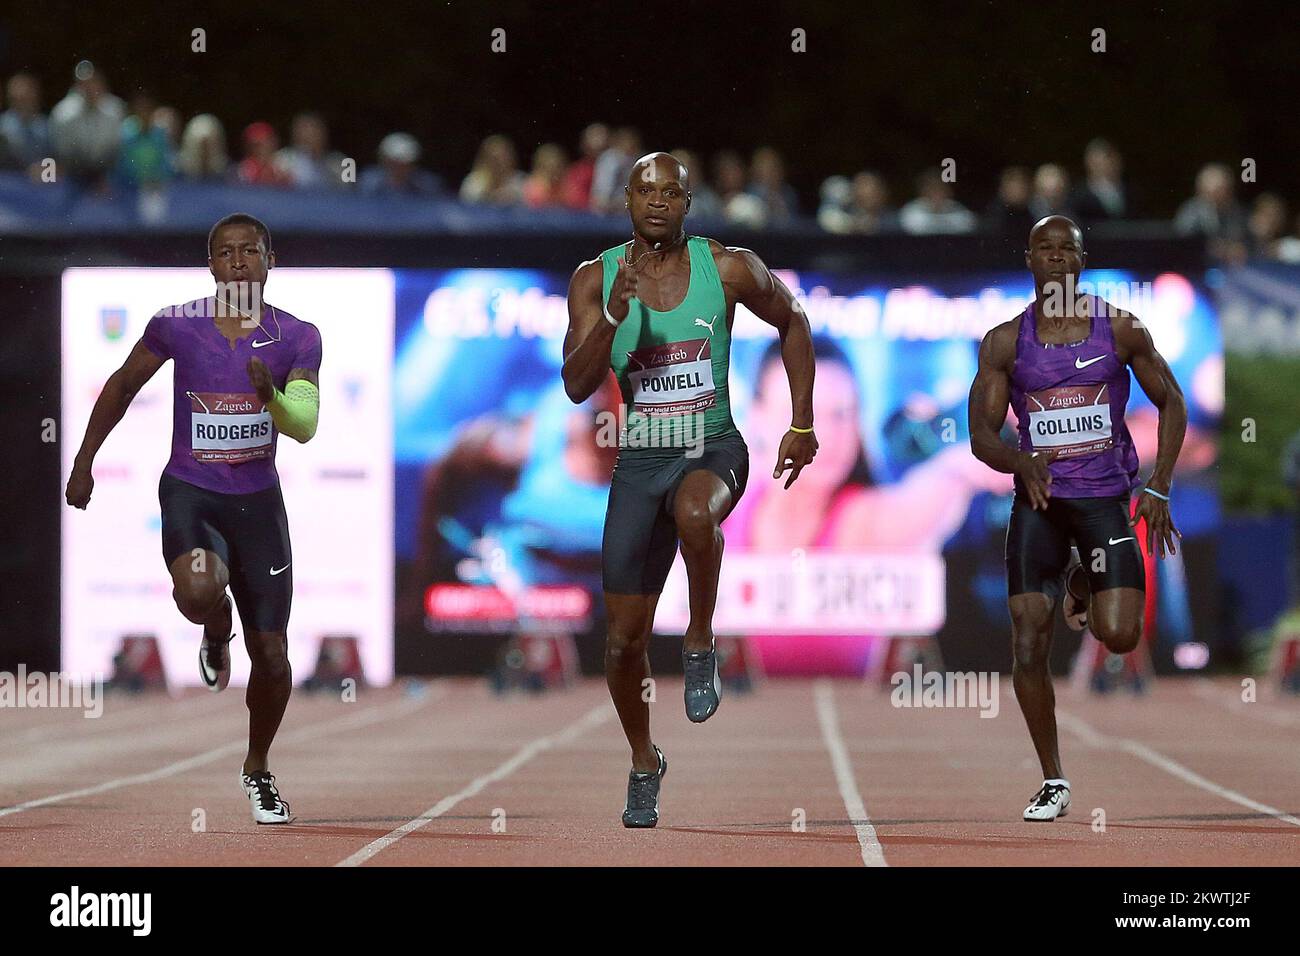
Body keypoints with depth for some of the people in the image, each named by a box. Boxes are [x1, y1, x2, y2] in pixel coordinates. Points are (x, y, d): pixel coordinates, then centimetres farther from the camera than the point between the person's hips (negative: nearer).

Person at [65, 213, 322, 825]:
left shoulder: (297, 338, -4)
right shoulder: (176, 326, -5)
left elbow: (305, 426, -12)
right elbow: (122, 386, 10)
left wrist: (271, 396, -34)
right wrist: (84, 463, 13)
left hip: (258, 499, 2)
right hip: (189, 492, -2)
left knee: (271, 654, 1)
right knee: (199, 590, -35)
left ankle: (257, 771, 28)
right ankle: (215, 637, 5)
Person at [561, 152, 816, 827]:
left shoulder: (728, 269, -6)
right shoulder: (596, 280, -4)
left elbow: (792, 322, 11)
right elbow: (577, 386, -12)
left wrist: (802, 426, 7)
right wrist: (614, 316, -28)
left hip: (713, 449, -2)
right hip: (639, 461, 2)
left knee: (694, 512, -40)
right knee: (625, 637, 3)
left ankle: (700, 644, -16)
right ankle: (643, 760, 28)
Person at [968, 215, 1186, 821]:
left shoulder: (1120, 329, 0)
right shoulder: (1005, 342, 1)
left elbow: (1171, 403, 9)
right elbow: (982, 435, 1)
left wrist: (1159, 487, -1)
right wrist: (1022, 463, -21)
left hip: (1105, 497, -1)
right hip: (1037, 499, 1)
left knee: (1119, 636, -14)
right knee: (1028, 645, -7)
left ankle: (1085, 583, 24)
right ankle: (1052, 783, 6)